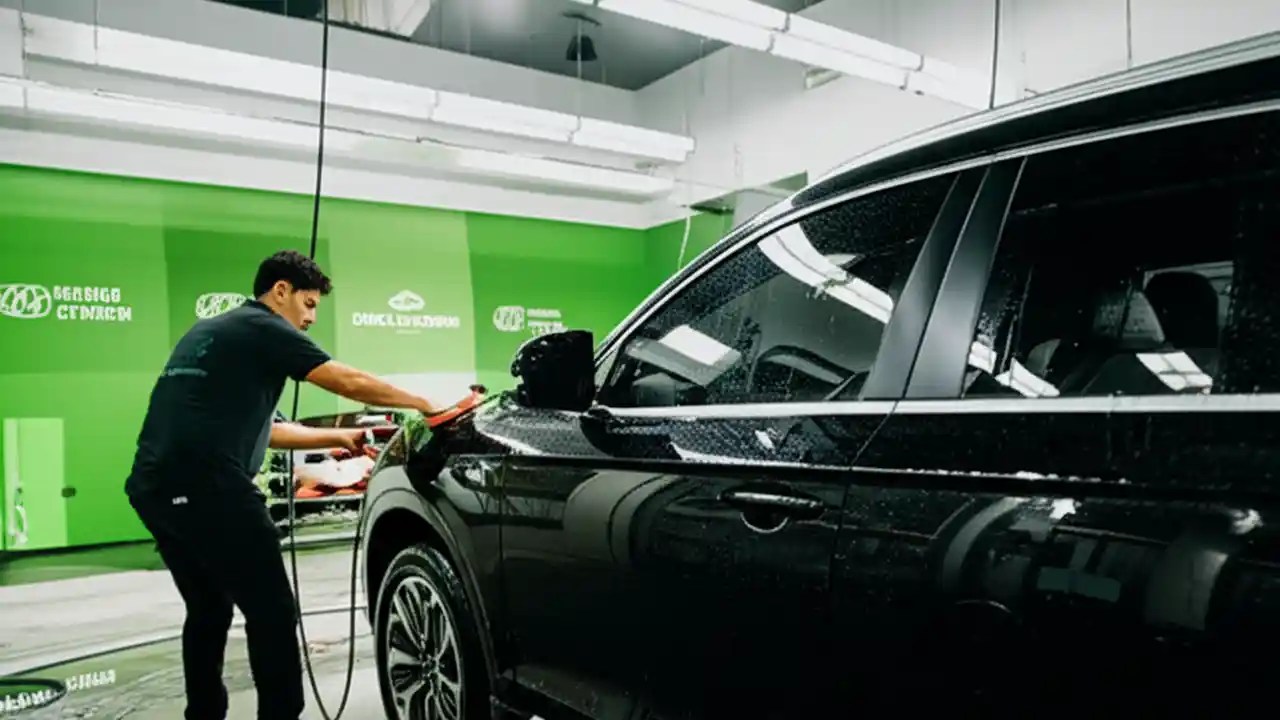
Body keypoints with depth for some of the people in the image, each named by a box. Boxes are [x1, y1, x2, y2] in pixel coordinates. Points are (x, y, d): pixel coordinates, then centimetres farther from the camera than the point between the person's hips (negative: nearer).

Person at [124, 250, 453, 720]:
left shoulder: (209, 332, 27)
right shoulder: (263, 328, 0)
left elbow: (261, 429, 29)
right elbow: (349, 383, -2)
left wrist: (340, 438, 30)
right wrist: (421, 405, 11)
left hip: (154, 487, 10)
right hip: (207, 487, -10)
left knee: (208, 610, 21)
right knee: (272, 612, -2)